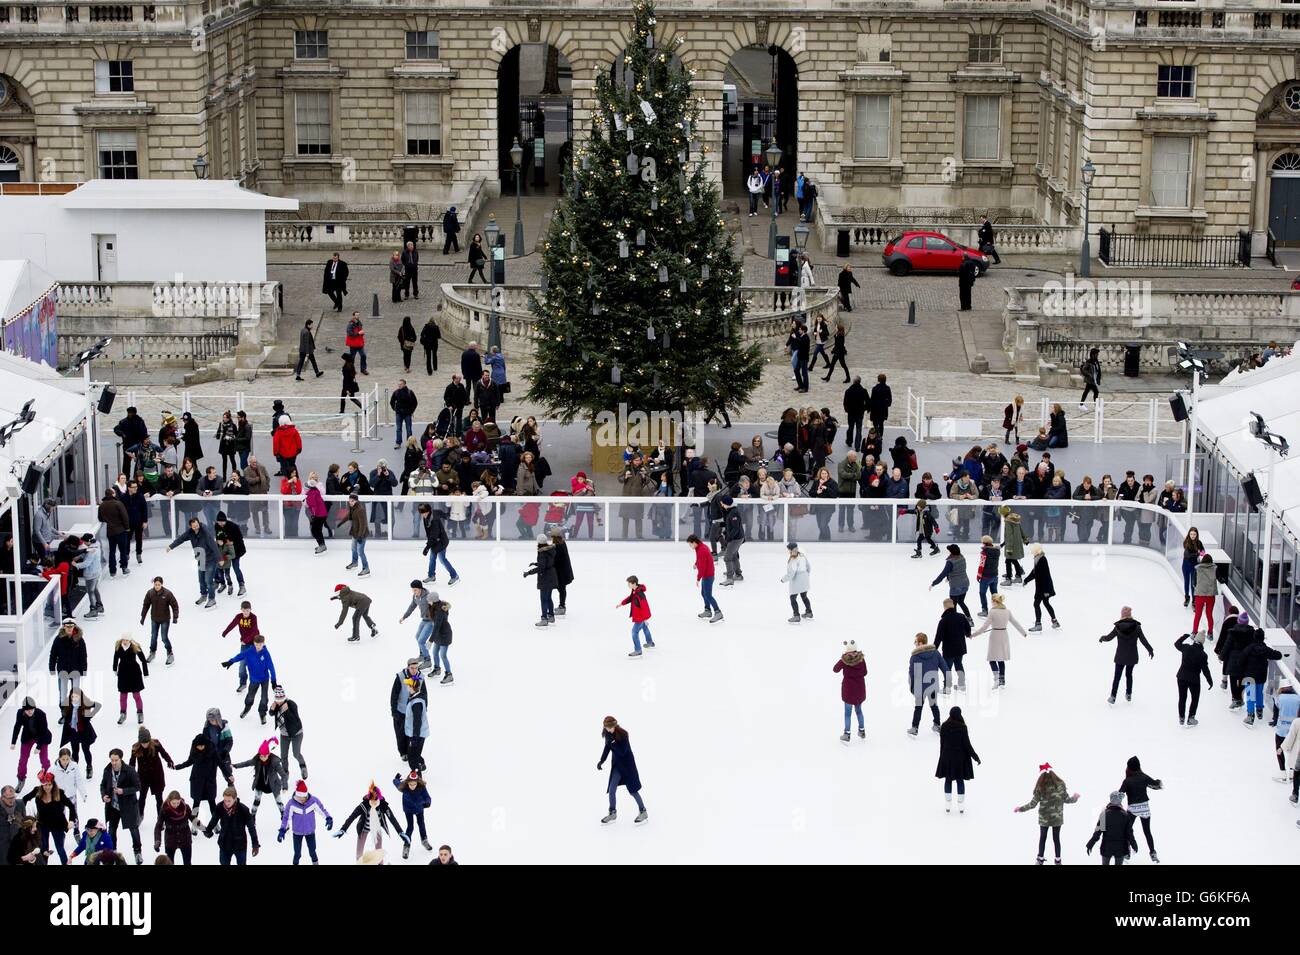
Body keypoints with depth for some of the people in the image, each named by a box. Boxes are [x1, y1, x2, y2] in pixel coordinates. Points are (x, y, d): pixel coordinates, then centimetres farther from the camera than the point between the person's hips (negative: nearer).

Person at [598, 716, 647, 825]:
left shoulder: (623, 734, -24)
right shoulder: (608, 734, -7)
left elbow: (622, 752, -27)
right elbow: (607, 748, 7)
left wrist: (612, 742, -33)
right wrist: (601, 761, -2)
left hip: (627, 764, -5)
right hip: (616, 764, 5)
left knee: (632, 789, 1)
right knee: (611, 790, 1)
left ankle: (643, 812, 16)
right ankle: (612, 813, 16)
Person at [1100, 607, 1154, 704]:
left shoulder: (1118, 627, -10)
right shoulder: (1136, 626, -10)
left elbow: (1109, 637, -1)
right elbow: (1143, 640, -5)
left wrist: (1102, 638, 22)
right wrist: (1150, 650, 10)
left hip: (1120, 656, -1)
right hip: (1132, 656, 1)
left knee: (1117, 676, 7)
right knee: (1129, 675, 18)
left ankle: (1113, 696, 5)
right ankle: (1128, 695, 25)